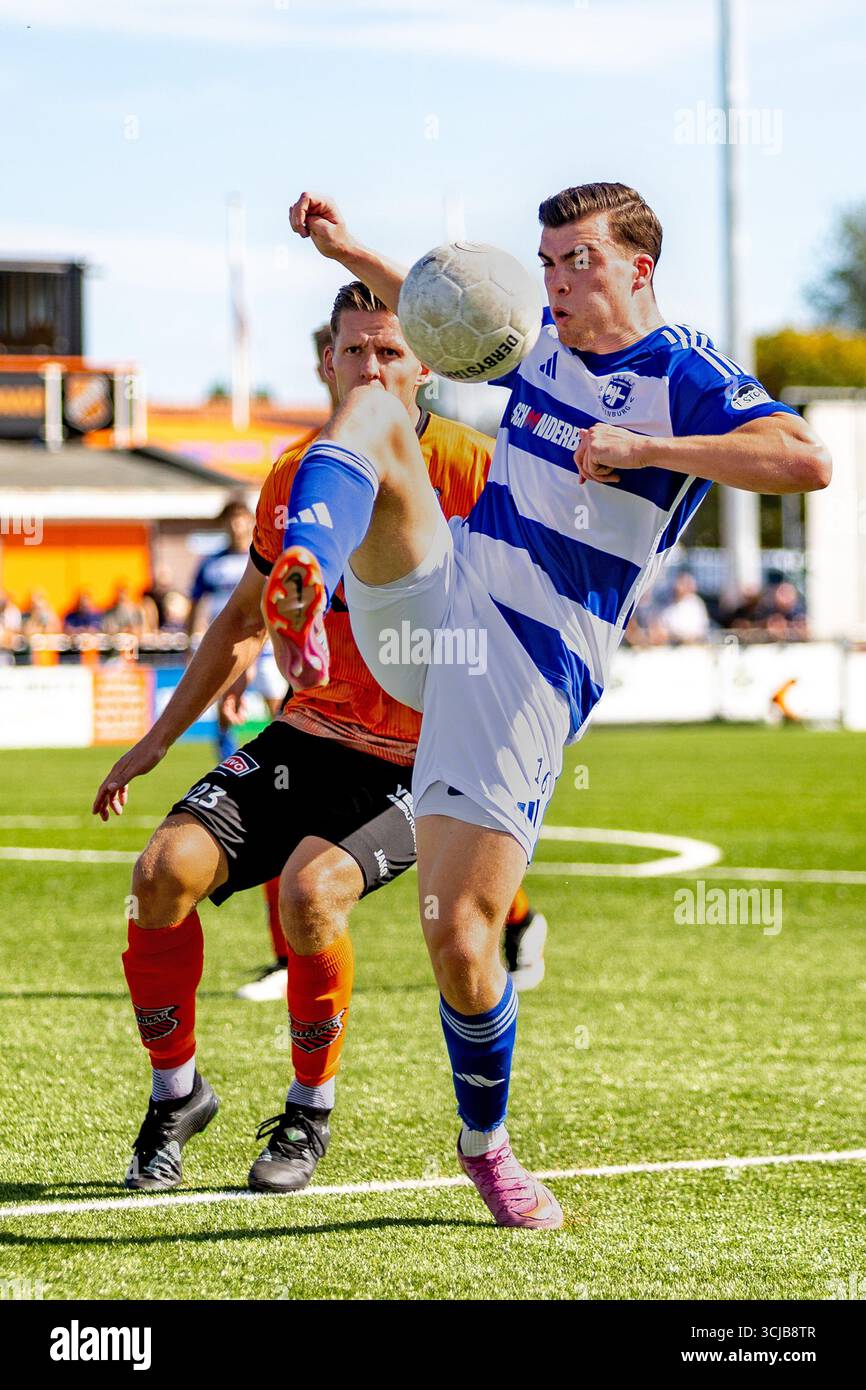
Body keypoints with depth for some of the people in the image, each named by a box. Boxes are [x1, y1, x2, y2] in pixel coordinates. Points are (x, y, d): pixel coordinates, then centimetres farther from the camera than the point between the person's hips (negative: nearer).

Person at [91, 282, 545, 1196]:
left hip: (422, 761, -5)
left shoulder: (472, 469, -9)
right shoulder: (294, 480, 6)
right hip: (311, 734, 5)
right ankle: (176, 1092, 7)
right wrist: (159, 738, 20)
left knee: (311, 889, -30)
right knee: (165, 872, -16)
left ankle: (310, 1111, -5)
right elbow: (245, 619, 20)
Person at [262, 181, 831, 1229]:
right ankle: (304, 590, -43)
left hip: (532, 669, -5)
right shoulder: (541, 341, 12)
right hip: (435, 595, 6)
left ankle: (484, 1143, 15)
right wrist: (350, 254, 26)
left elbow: (806, 461, -26)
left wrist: (646, 449, -26)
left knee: (459, 932, -11)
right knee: (373, 404, -17)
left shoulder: (684, 377, -8)